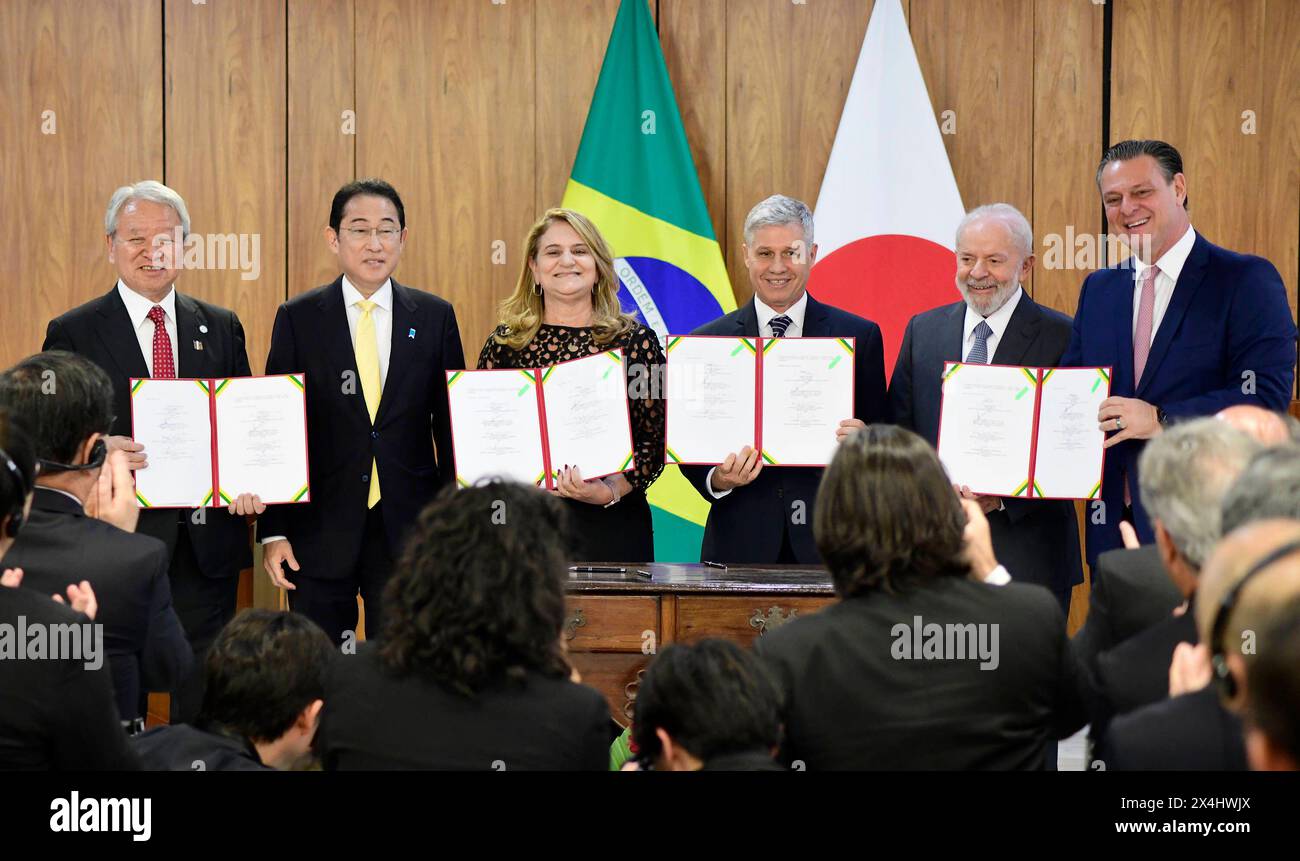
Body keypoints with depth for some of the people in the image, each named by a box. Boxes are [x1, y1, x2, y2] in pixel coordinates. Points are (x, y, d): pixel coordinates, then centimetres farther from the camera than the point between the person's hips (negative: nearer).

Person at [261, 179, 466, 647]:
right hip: (321, 533, -1)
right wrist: (273, 531, -4)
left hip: (408, 532, 1)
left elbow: (451, 426, 8)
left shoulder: (435, 317, 5)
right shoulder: (297, 319, 2)